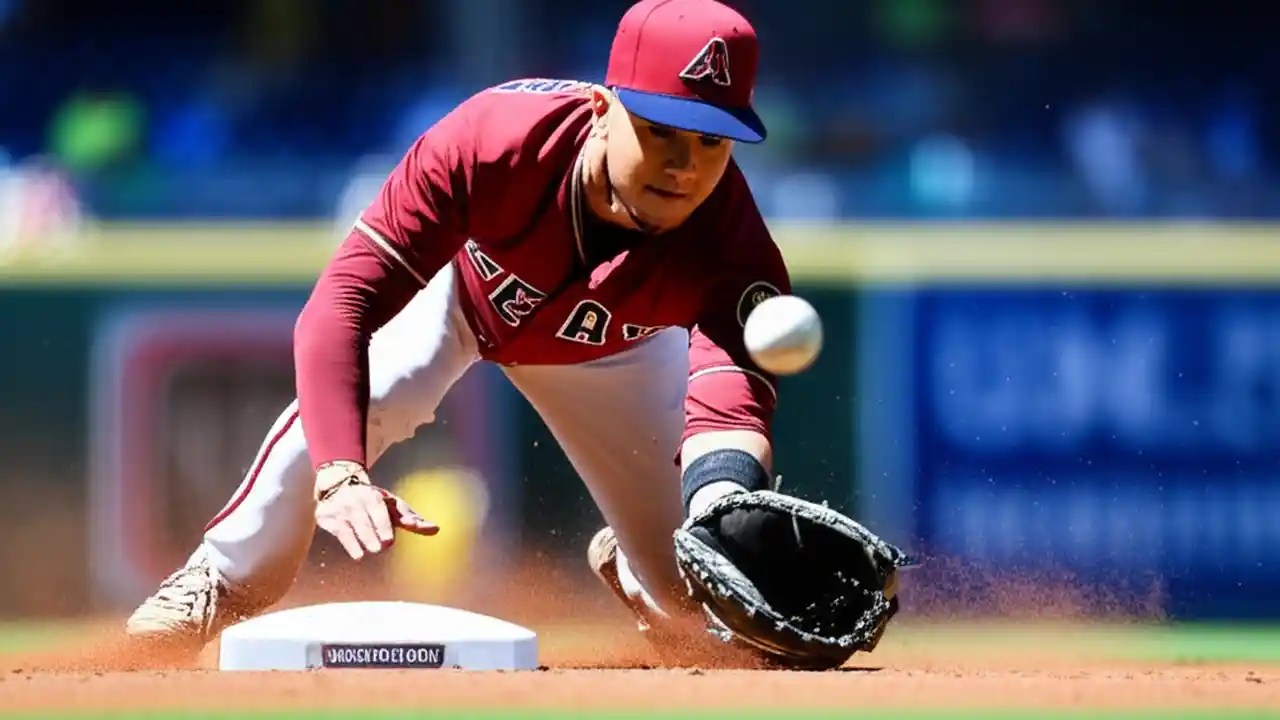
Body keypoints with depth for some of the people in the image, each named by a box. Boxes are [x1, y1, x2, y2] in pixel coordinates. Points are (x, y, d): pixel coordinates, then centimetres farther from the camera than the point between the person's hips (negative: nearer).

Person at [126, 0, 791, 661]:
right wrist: (340, 475, -60)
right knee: (342, 396, -30)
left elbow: (734, 395, -58)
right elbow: (342, 303, -45)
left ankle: (626, 563, 35)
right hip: (458, 285, -1)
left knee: (692, 602, -5)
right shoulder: (492, 140, -43)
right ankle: (229, 576, 2)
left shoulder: (732, 245, -42)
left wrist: (724, 498, -82)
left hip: (606, 351, 1)